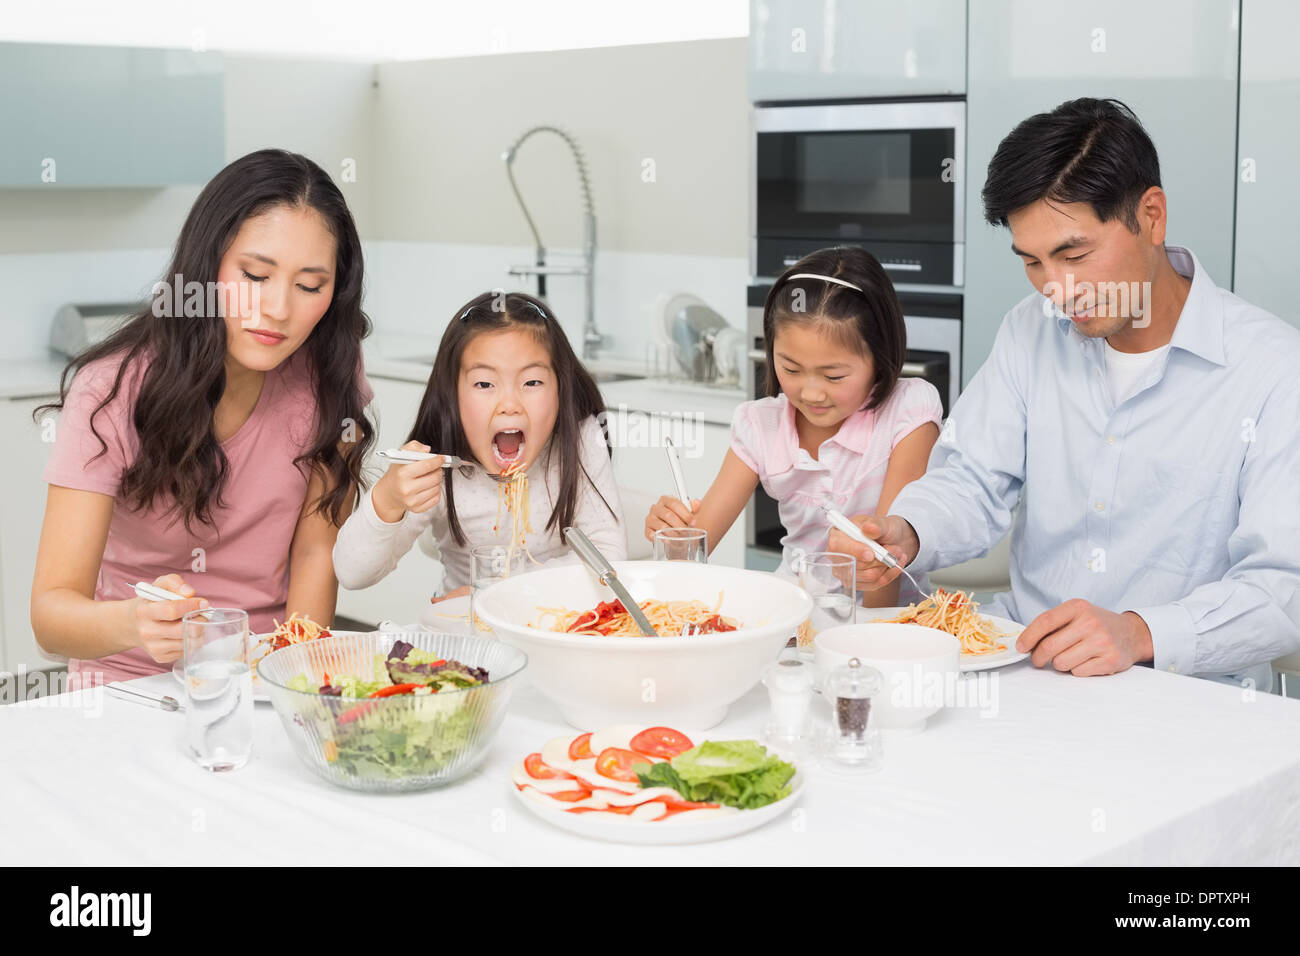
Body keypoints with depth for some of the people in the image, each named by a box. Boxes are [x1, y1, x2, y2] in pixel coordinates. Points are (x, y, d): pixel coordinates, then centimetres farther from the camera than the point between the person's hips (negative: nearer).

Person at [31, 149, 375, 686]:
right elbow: (51, 611, -20)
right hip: (132, 682, -1)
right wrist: (132, 622, -42)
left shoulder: (328, 374, -6)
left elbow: (316, 549, -2)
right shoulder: (113, 391, -15)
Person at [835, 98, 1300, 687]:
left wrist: (1141, 634, -32)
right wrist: (905, 535, -16)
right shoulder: (1031, 333, 8)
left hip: (1186, 695, -4)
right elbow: (972, 482, 7)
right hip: (1021, 661, 5)